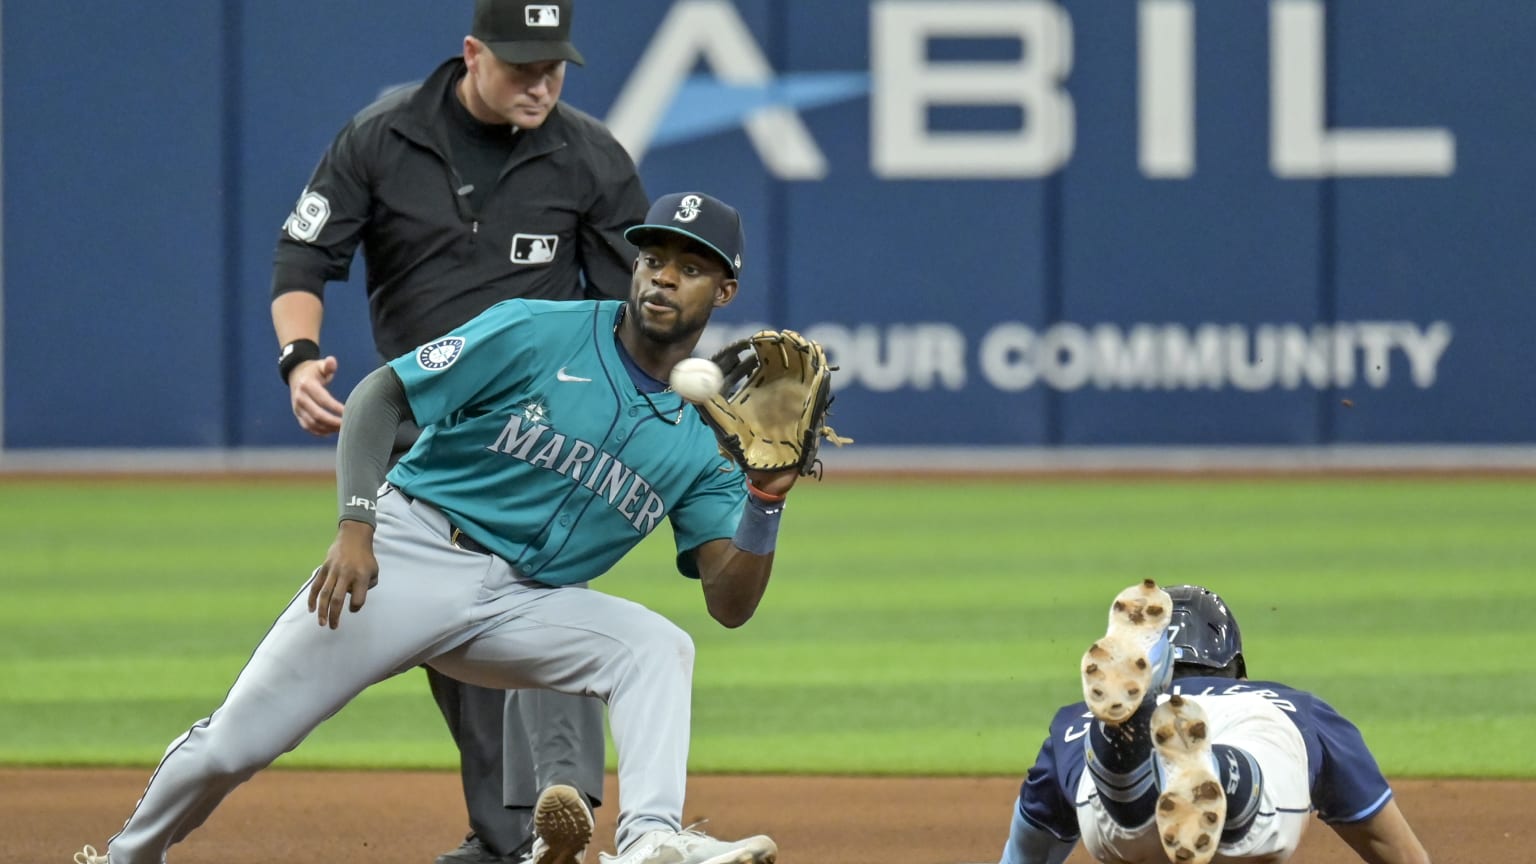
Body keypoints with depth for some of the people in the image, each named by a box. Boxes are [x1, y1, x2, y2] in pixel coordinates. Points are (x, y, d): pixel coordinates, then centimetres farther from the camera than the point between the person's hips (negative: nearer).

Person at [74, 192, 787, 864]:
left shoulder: (700, 443, 5)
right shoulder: (540, 333, -6)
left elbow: (731, 603, -1)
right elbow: (379, 394, -7)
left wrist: (767, 497, -19)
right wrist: (354, 525, -21)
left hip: (519, 604, 3)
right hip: (405, 557, -3)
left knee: (657, 649, -22)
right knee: (234, 744, -6)